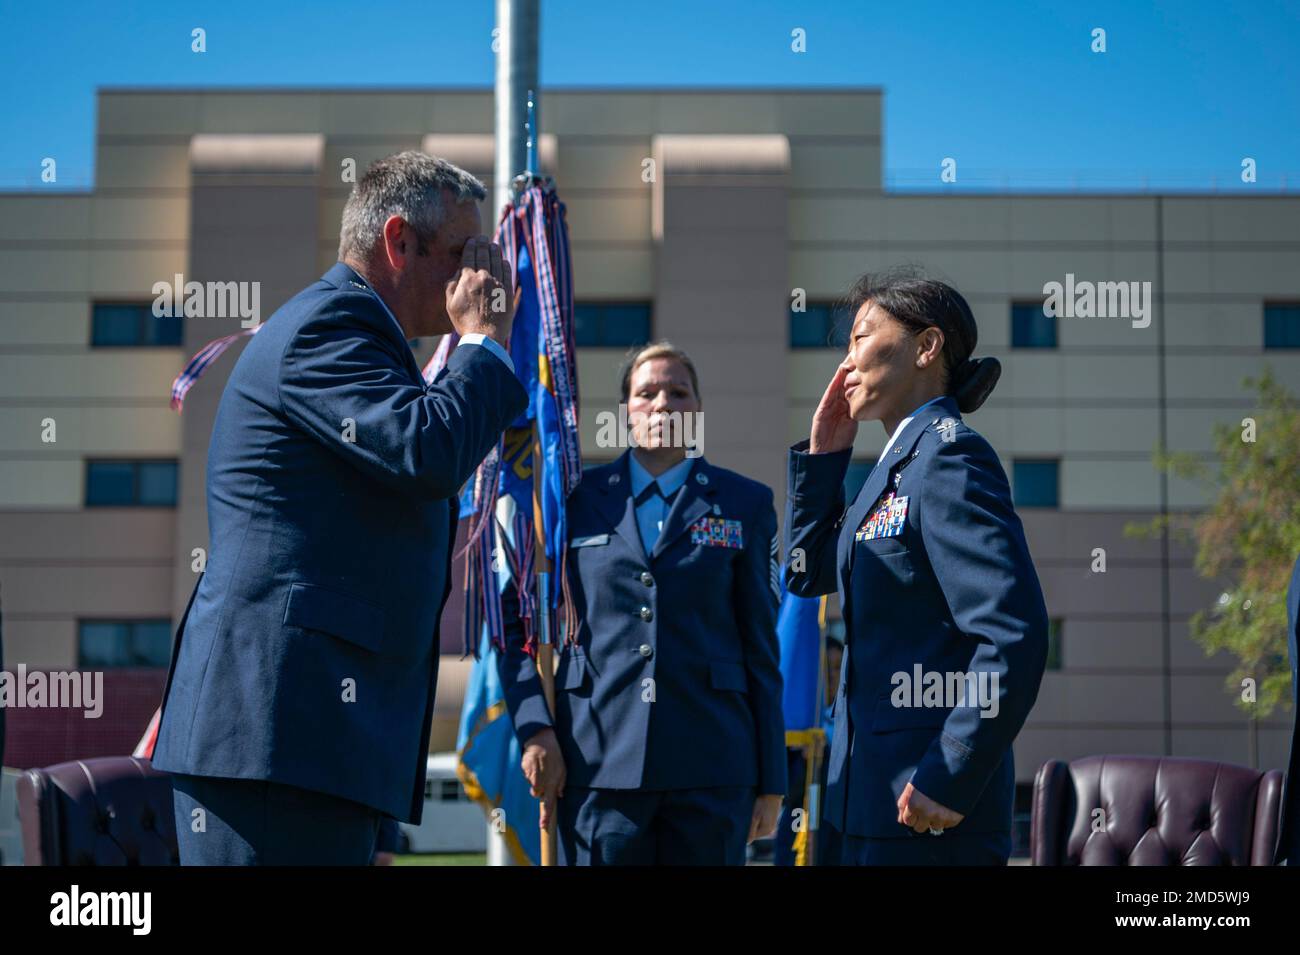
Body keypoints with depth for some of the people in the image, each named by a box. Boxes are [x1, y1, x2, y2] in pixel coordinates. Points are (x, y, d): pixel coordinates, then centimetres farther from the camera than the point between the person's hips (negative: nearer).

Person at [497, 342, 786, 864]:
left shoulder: (745, 503, 10)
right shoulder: (576, 498, 10)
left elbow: (761, 646, 8)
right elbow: (515, 621, 10)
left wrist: (770, 778, 5)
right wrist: (533, 729, -4)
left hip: (711, 766, 0)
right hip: (599, 763, 0)